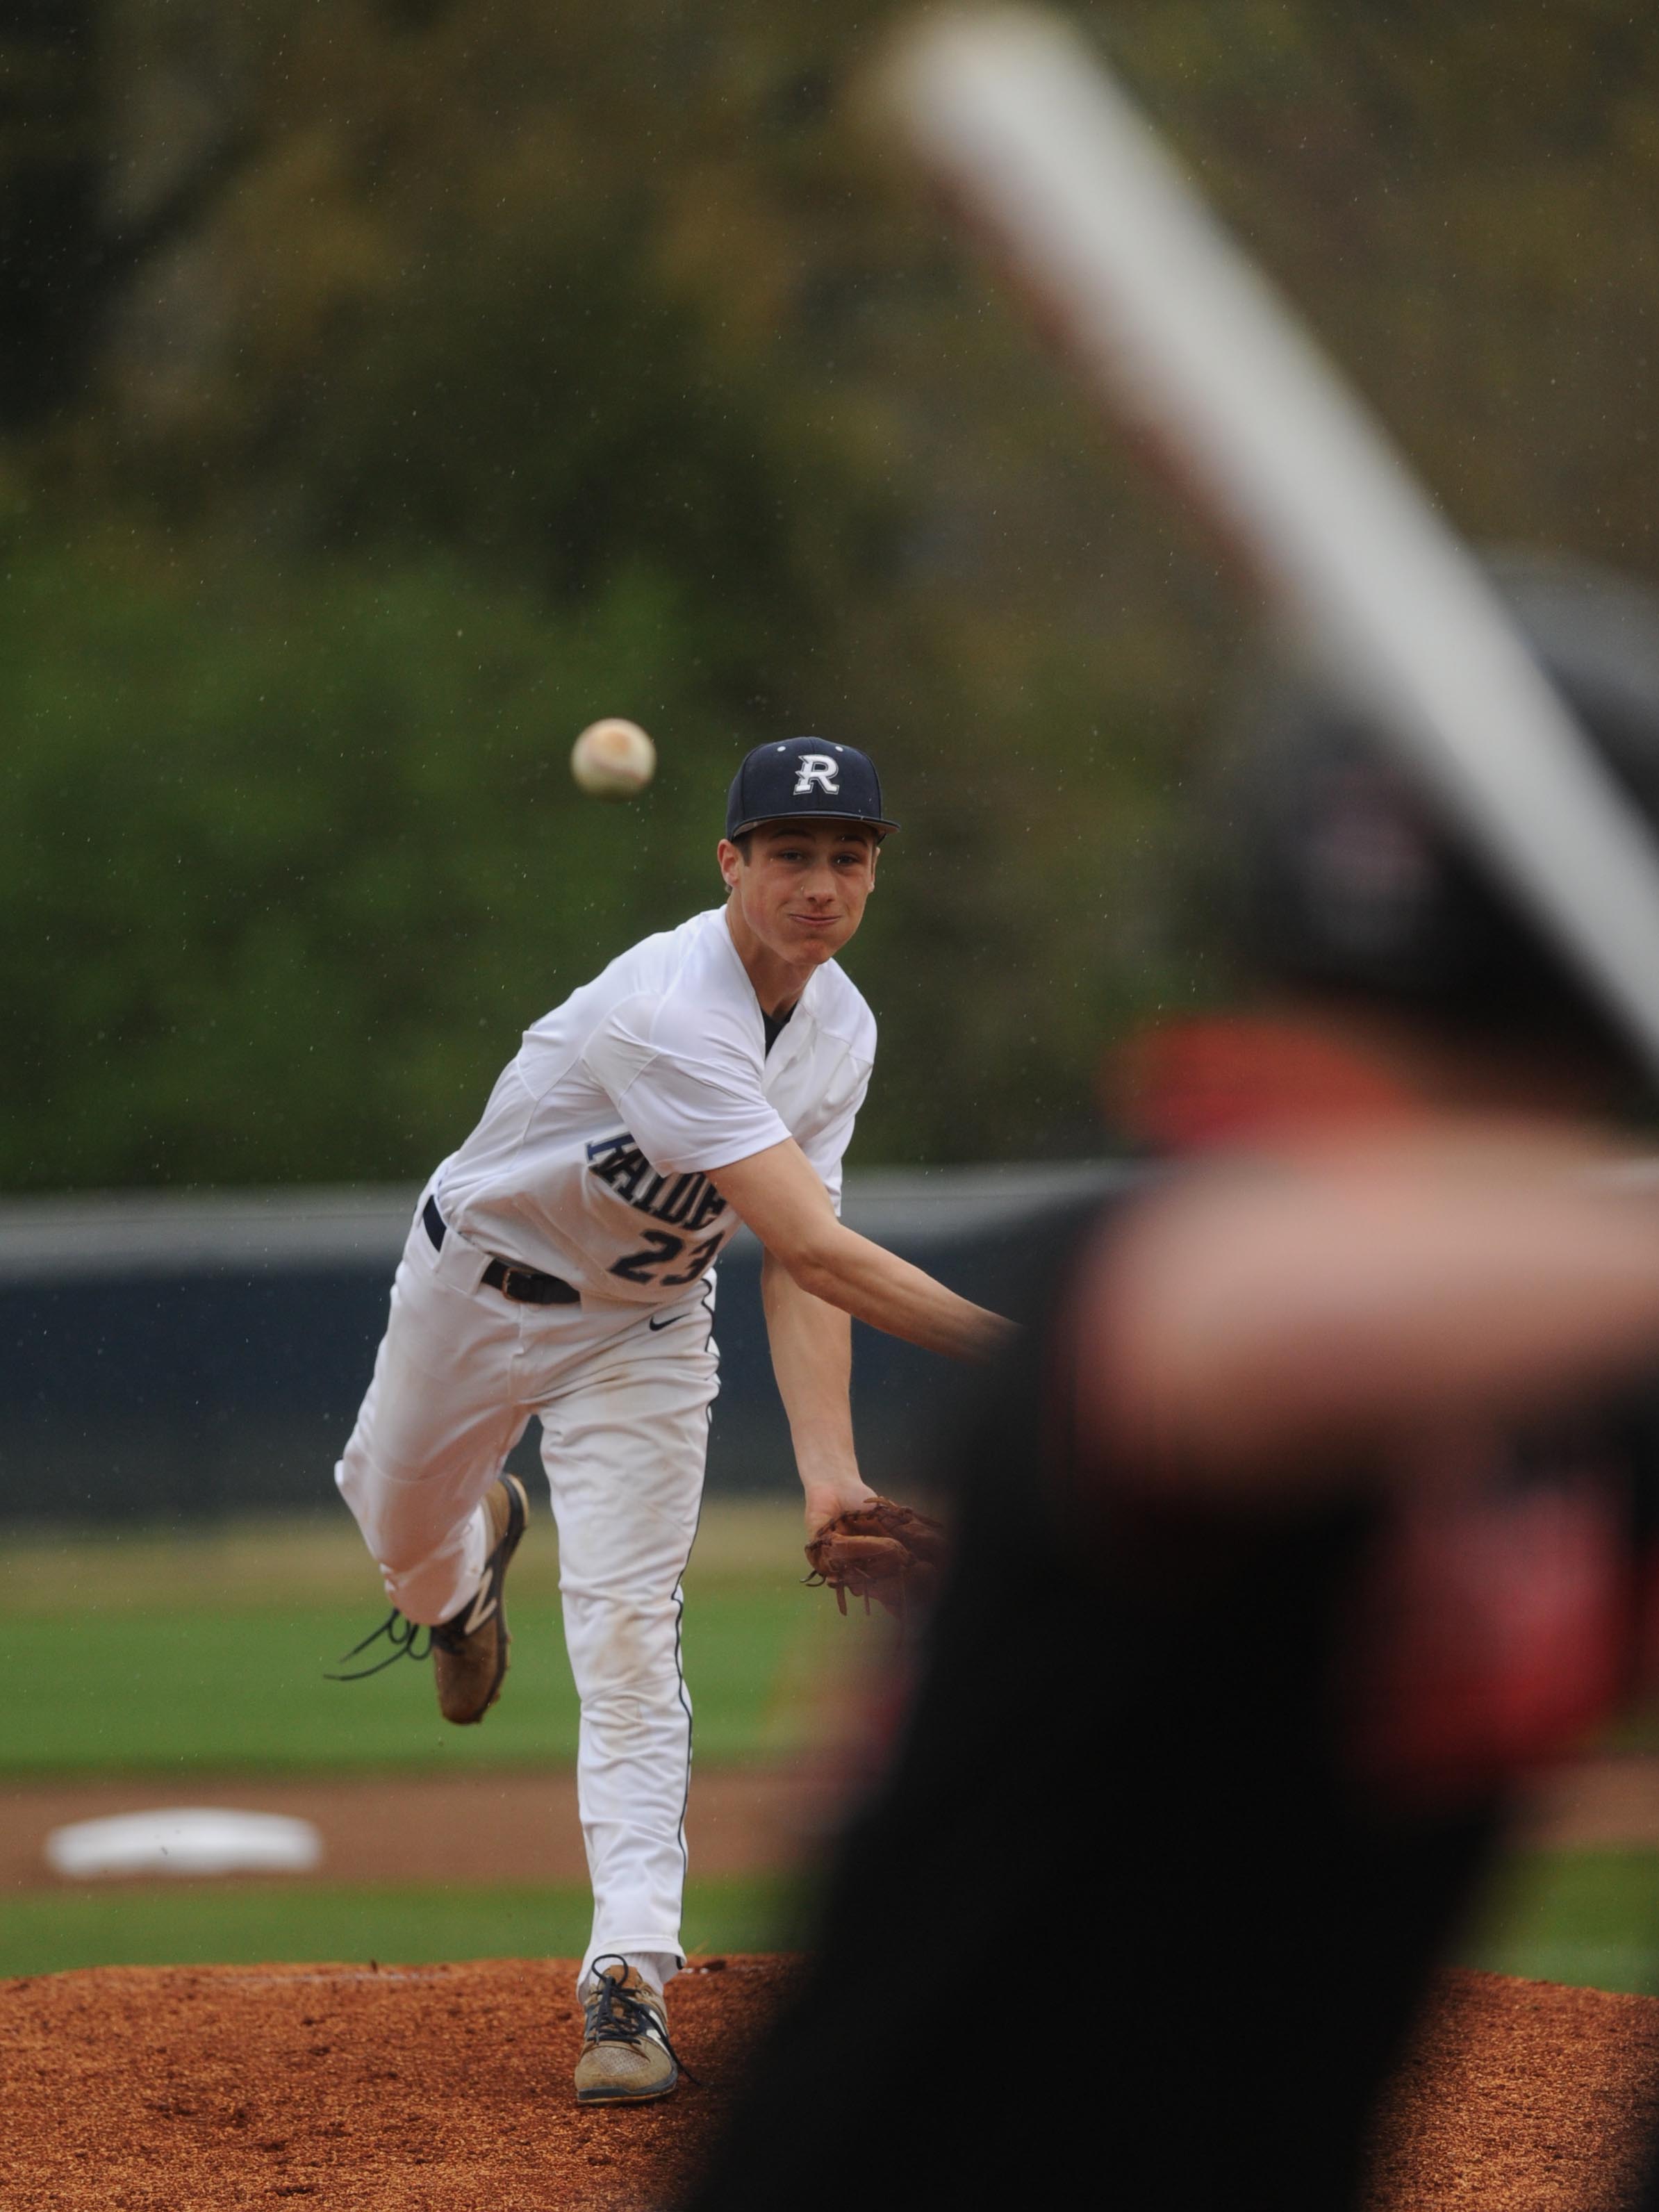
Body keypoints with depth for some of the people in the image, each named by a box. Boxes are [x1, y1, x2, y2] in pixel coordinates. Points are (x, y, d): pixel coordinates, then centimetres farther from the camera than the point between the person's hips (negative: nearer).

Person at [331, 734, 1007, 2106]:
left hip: (647, 1328, 3)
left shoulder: (841, 1029, -12)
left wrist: (829, 1465, -27)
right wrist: (1004, 1343, -51)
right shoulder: (672, 1013, -38)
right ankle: (470, 1564, 60)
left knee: (629, 1630, -10)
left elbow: (797, 1266, -13)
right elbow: (811, 1247, -44)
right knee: (400, 1523, 21)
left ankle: (632, 1980, -14)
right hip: (482, 1284, -3)